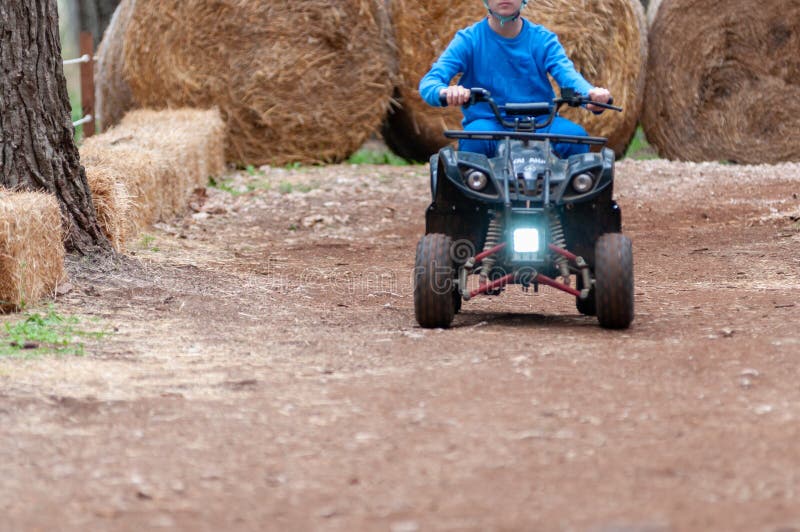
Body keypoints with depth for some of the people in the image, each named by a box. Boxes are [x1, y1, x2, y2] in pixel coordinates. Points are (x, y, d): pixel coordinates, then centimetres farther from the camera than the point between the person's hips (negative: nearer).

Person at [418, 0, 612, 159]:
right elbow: (429, 81, -10)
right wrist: (445, 92, -37)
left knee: (575, 135, -28)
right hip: (488, 124, -1)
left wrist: (591, 94, -35)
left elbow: (568, 75, -10)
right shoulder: (469, 40, 1)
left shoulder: (543, 39, 6)